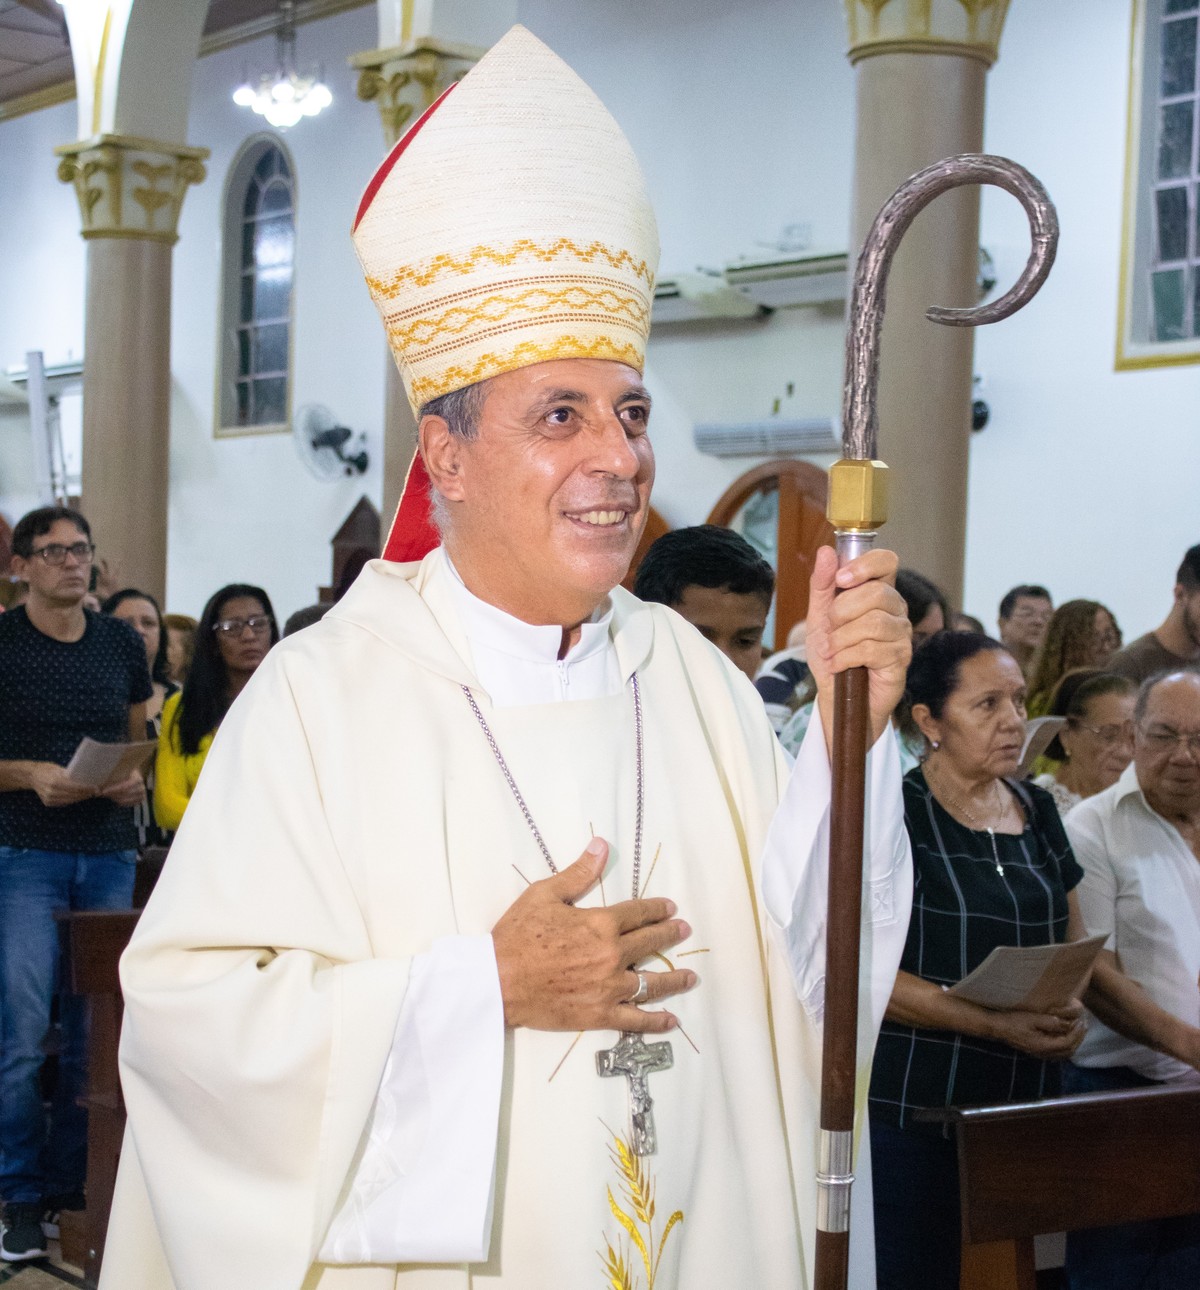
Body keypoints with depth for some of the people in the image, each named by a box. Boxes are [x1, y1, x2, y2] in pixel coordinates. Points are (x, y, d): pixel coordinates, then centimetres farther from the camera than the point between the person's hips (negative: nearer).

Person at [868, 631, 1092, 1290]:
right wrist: (997, 1024, -20)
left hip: (1025, 1103, 6)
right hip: (912, 1109, -6)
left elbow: (1074, 939, 21)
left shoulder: (1036, 812, 12)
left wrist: (1072, 1005, -1)